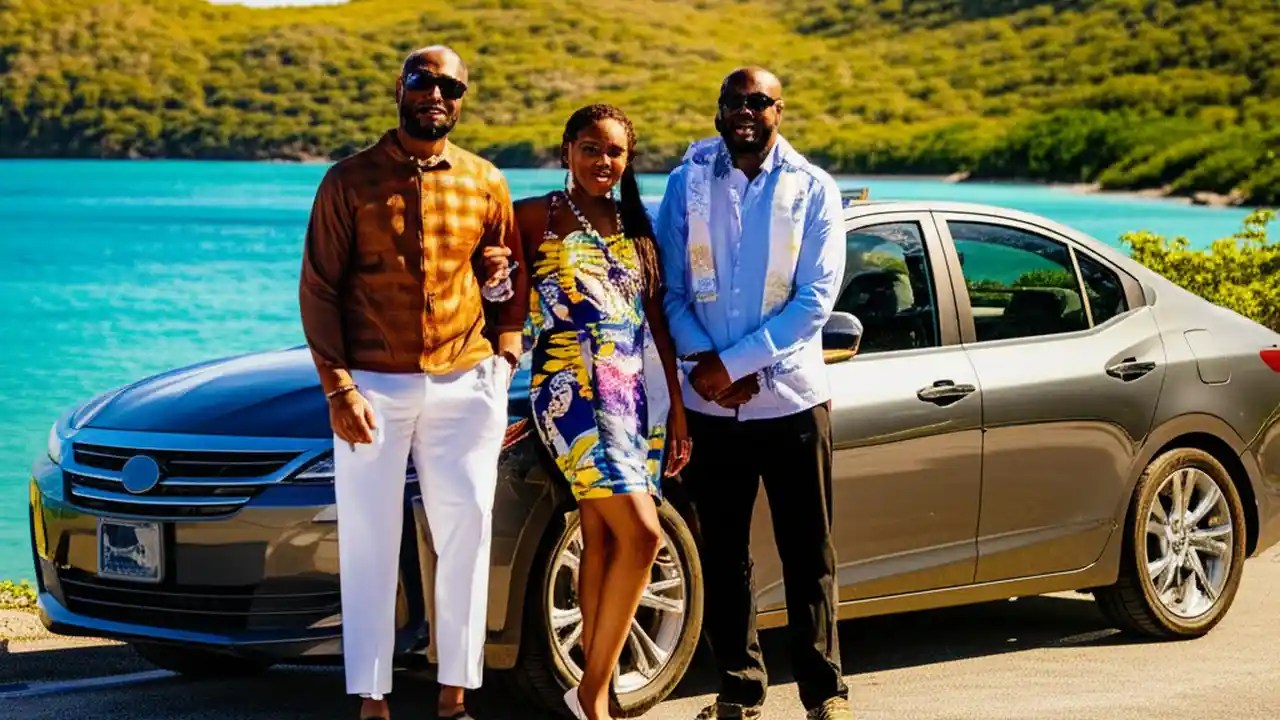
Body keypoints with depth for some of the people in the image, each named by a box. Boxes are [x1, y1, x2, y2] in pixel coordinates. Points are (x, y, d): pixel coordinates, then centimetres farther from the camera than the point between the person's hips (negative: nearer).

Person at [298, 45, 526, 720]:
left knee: (466, 534, 2)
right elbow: (319, 288, -1)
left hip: (465, 386, 2)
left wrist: (503, 355, 1)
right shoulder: (350, 180, 1)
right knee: (369, 544, 0)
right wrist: (337, 386, -9)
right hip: (373, 387, -2)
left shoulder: (485, 183, 8)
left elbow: (512, 281, 17)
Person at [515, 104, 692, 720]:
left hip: (639, 391, 6)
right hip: (573, 388, -6)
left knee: (602, 541, 4)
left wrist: (677, 409, 13)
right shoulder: (535, 218, 1)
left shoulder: (637, 228, 16)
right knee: (641, 534, -15)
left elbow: (657, 324, 15)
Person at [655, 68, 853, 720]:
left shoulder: (813, 190, -1)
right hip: (709, 403, 2)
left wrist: (734, 363, -14)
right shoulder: (686, 184, 4)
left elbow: (816, 297, -8)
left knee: (808, 555, 2)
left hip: (792, 398, -2)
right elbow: (668, 288, 2)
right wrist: (708, 364, -13)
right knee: (723, 557, 7)